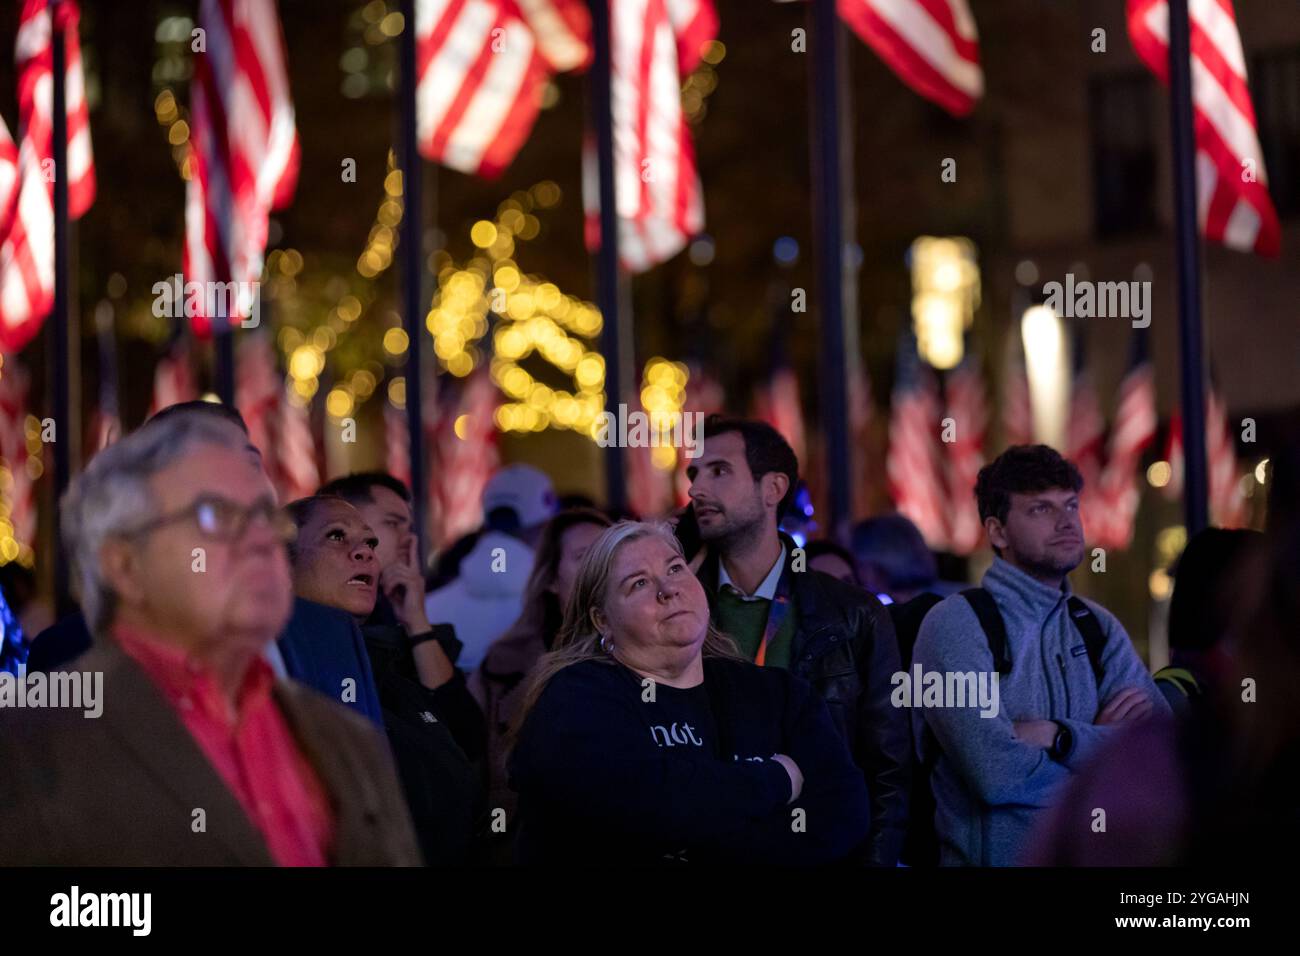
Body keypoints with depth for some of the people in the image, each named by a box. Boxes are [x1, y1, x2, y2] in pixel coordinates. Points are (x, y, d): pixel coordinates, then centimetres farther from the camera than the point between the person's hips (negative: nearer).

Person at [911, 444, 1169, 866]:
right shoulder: (955, 623, -5)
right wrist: (1097, 744, -2)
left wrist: (1058, 736, -13)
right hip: (994, 856, -4)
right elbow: (997, 773, -16)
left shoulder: (1098, 626, 12)